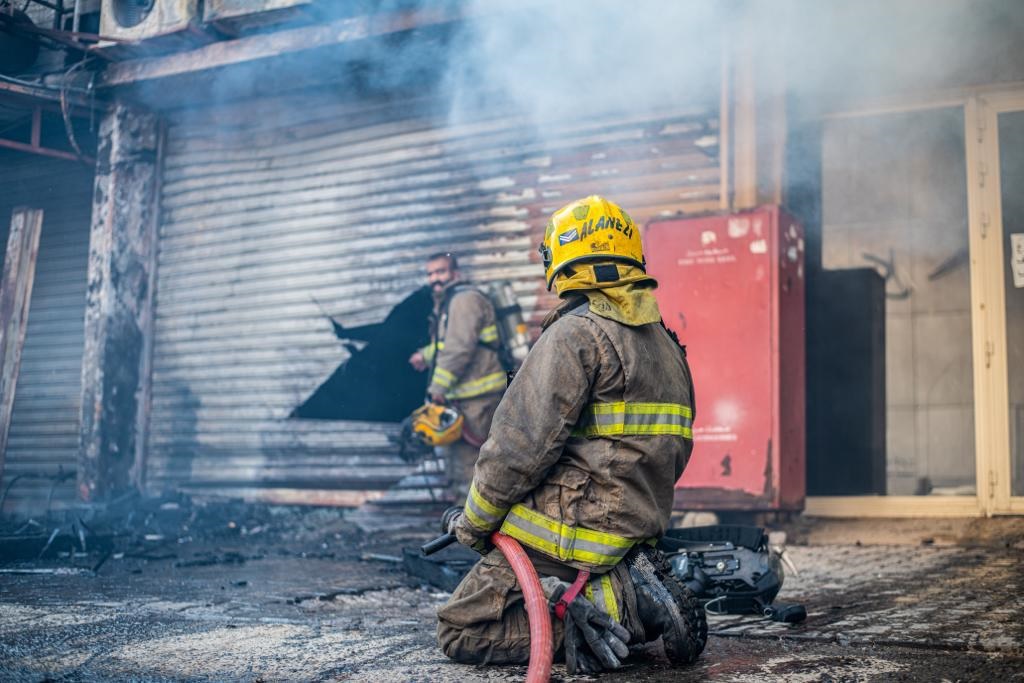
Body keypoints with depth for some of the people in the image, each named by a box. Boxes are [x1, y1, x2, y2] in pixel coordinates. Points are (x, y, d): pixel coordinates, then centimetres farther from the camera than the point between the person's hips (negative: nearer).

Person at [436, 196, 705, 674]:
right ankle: (629, 589, 1)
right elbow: (673, 456, 17)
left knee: (459, 631, 1)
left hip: (565, 537, -8)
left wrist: (473, 522, -5)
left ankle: (607, 602, -13)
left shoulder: (576, 333, -14)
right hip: (635, 534, 9)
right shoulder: (668, 348, 14)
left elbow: (522, 443, -18)